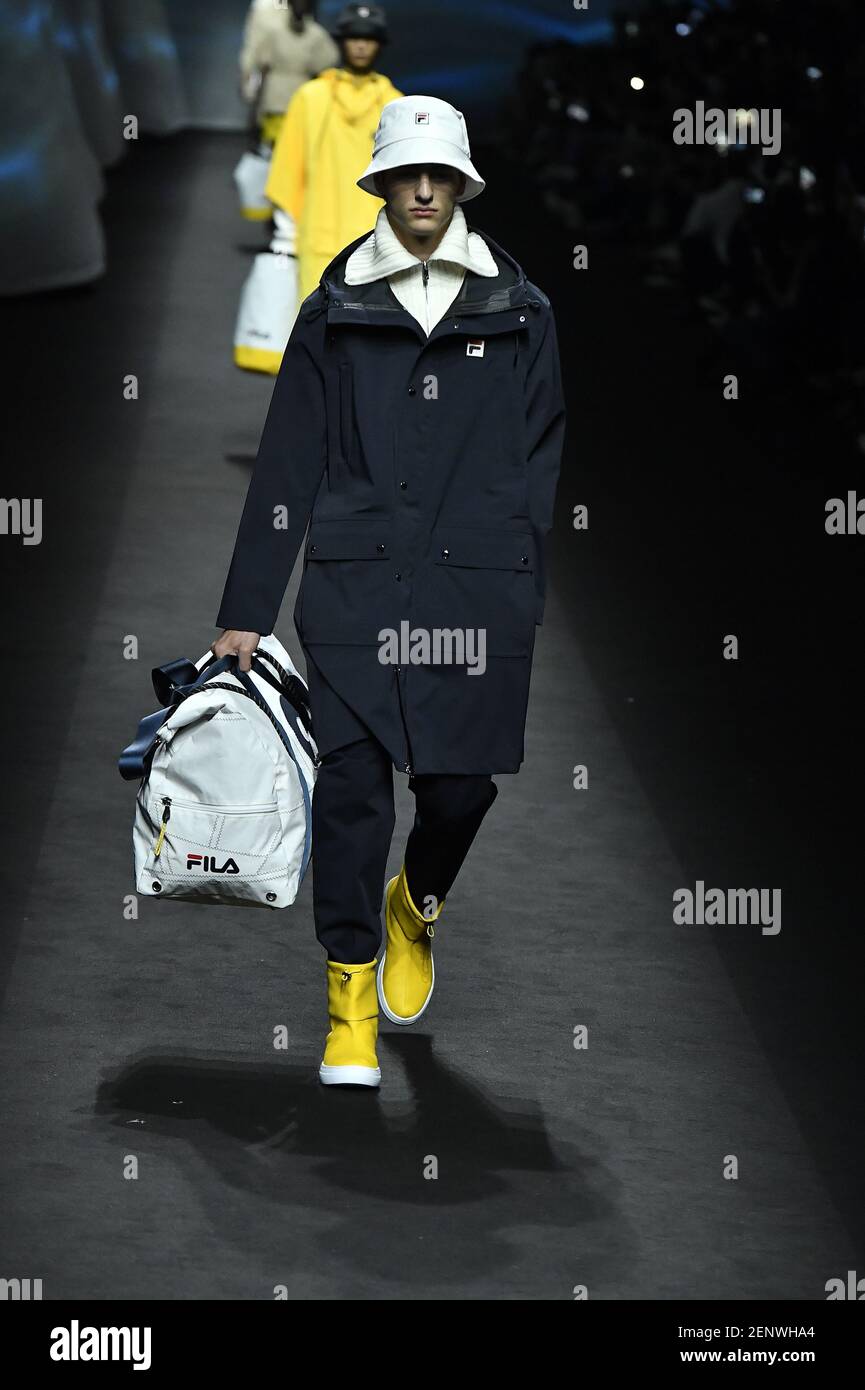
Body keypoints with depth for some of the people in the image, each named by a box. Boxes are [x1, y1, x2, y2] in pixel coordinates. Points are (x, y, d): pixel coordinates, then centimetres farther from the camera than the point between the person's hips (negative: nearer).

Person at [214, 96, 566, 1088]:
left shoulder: (518, 311, 9)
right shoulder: (336, 309, 8)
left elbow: (542, 456, 11)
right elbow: (285, 466, 7)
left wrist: (521, 582, 2)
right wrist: (245, 610, 5)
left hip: (479, 586, 1)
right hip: (355, 583, 0)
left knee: (460, 784, 2)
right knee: (351, 782, -6)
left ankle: (416, 909, 35)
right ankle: (351, 990, 6)